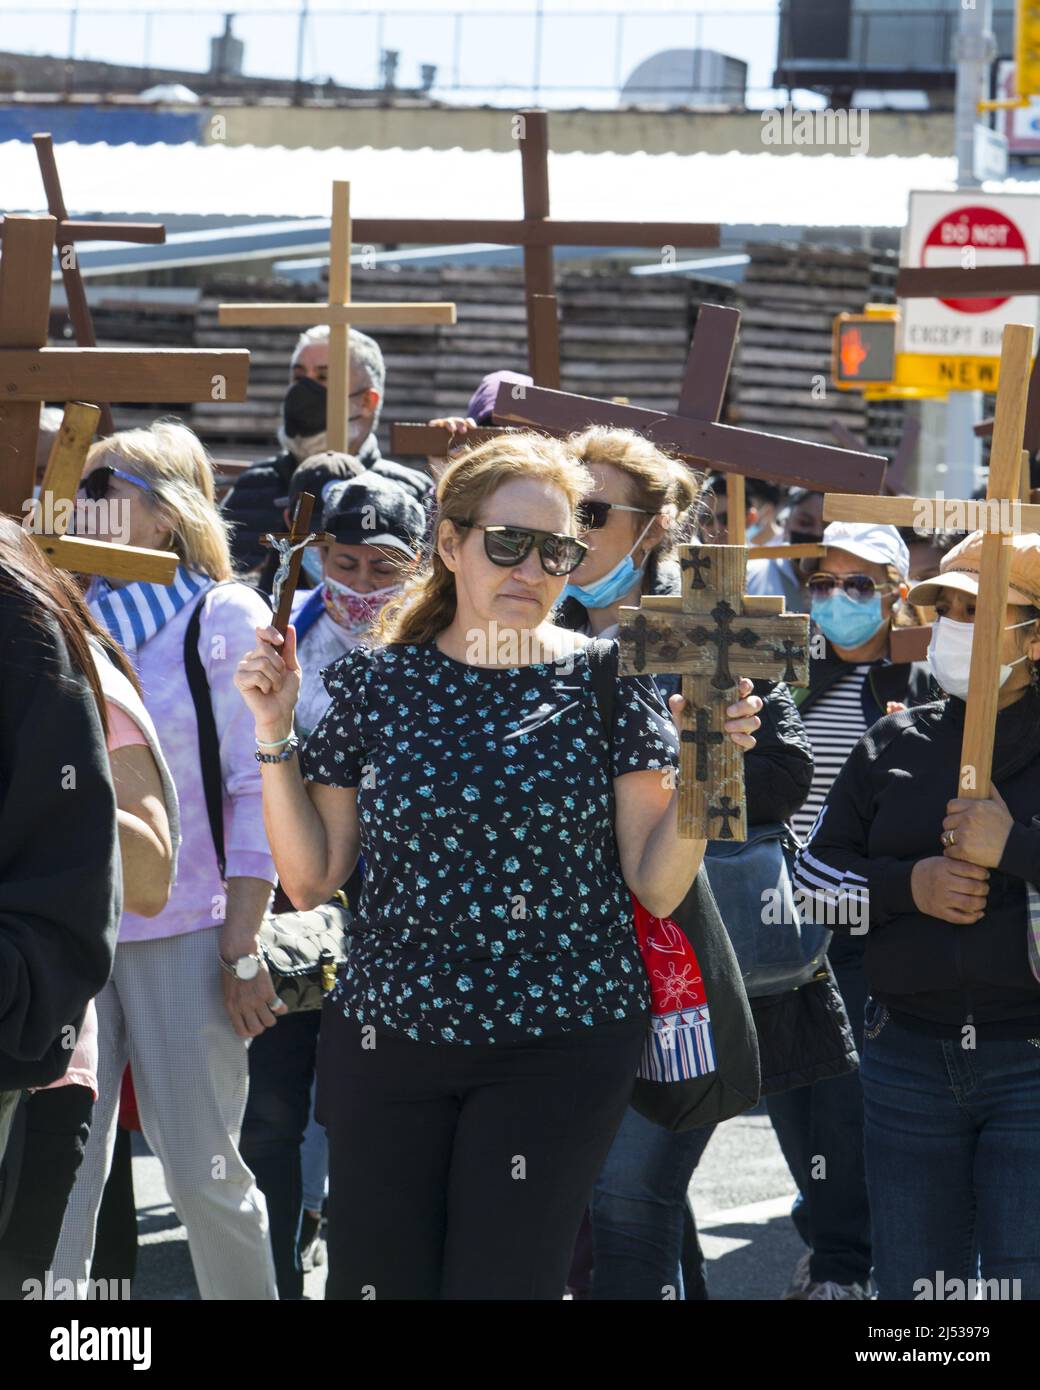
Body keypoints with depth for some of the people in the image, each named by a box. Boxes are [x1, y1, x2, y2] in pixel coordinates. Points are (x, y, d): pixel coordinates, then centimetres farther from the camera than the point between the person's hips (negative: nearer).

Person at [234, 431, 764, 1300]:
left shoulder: (607, 684, -1)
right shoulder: (374, 684, 3)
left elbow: (658, 885, -2)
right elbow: (311, 878, 5)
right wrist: (275, 736, -3)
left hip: (559, 1046, -2)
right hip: (386, 1035, 2)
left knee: (503, 1281, -3)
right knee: (373, 1281, 5)